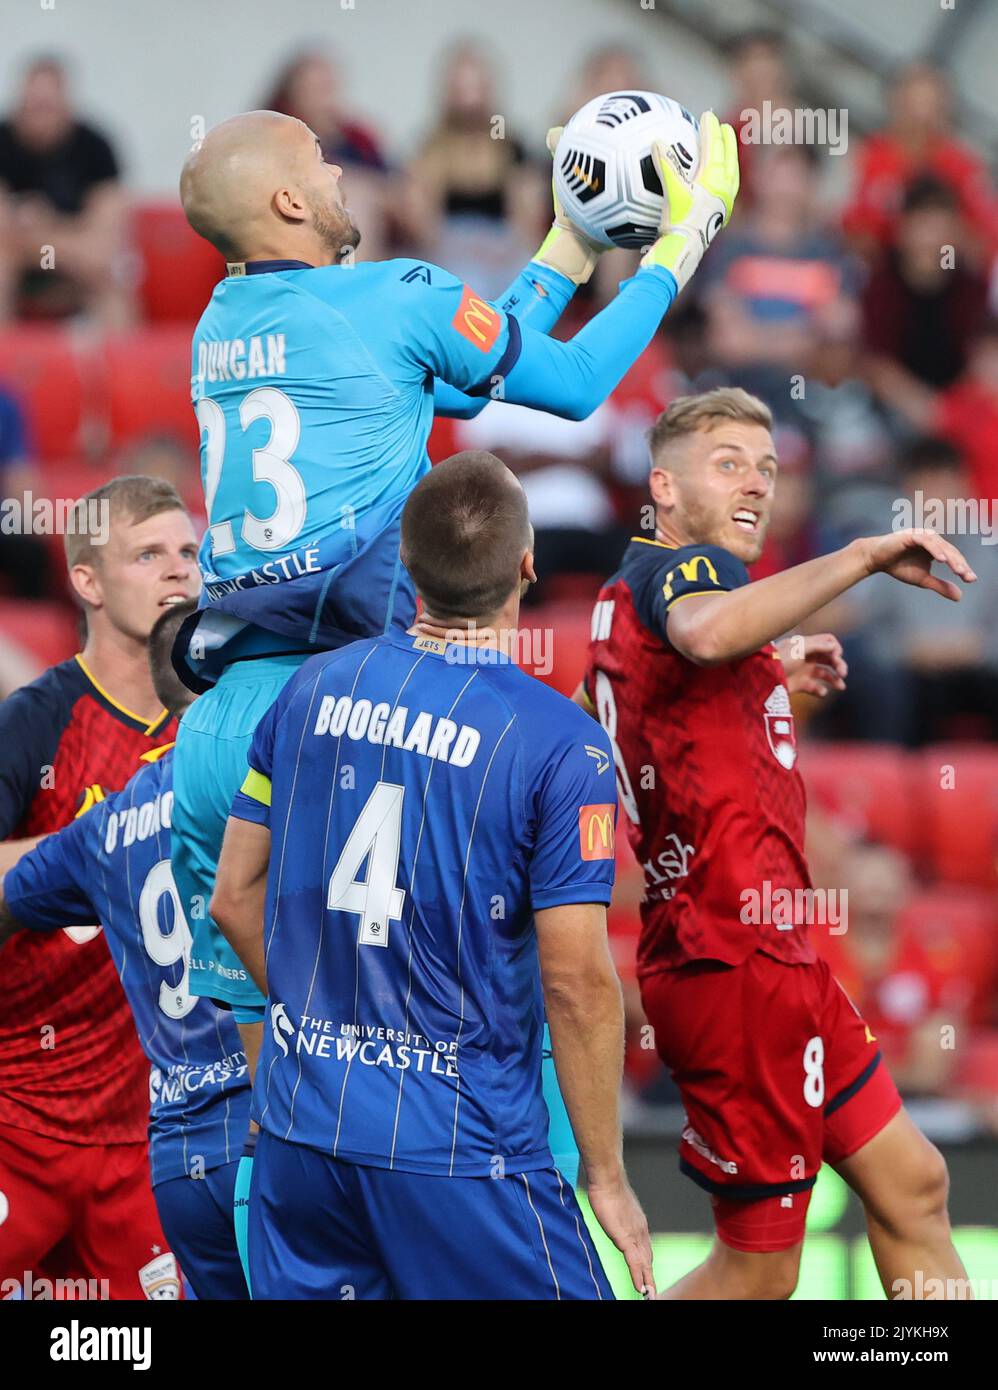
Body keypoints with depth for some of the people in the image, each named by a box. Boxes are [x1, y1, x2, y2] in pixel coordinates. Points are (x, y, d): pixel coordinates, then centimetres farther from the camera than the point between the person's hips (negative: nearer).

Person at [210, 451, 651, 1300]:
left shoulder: (314, 689, 3)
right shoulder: (561, 745, -12)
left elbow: (235, 897, 10)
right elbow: (576, 982, -12)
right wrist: (608, 1177, -2)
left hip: (298, 1127, 5)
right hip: (458, 1150, -5)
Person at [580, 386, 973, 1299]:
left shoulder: (633, 590, 15)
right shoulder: (680, 567, -14)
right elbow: (709, 630, -41)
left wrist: (771, 673, 34)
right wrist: (864, 556, -35)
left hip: (772, 960, 11)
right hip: (737, 961, -11)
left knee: (911, 1186, 17)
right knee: (759, 1271, -2)